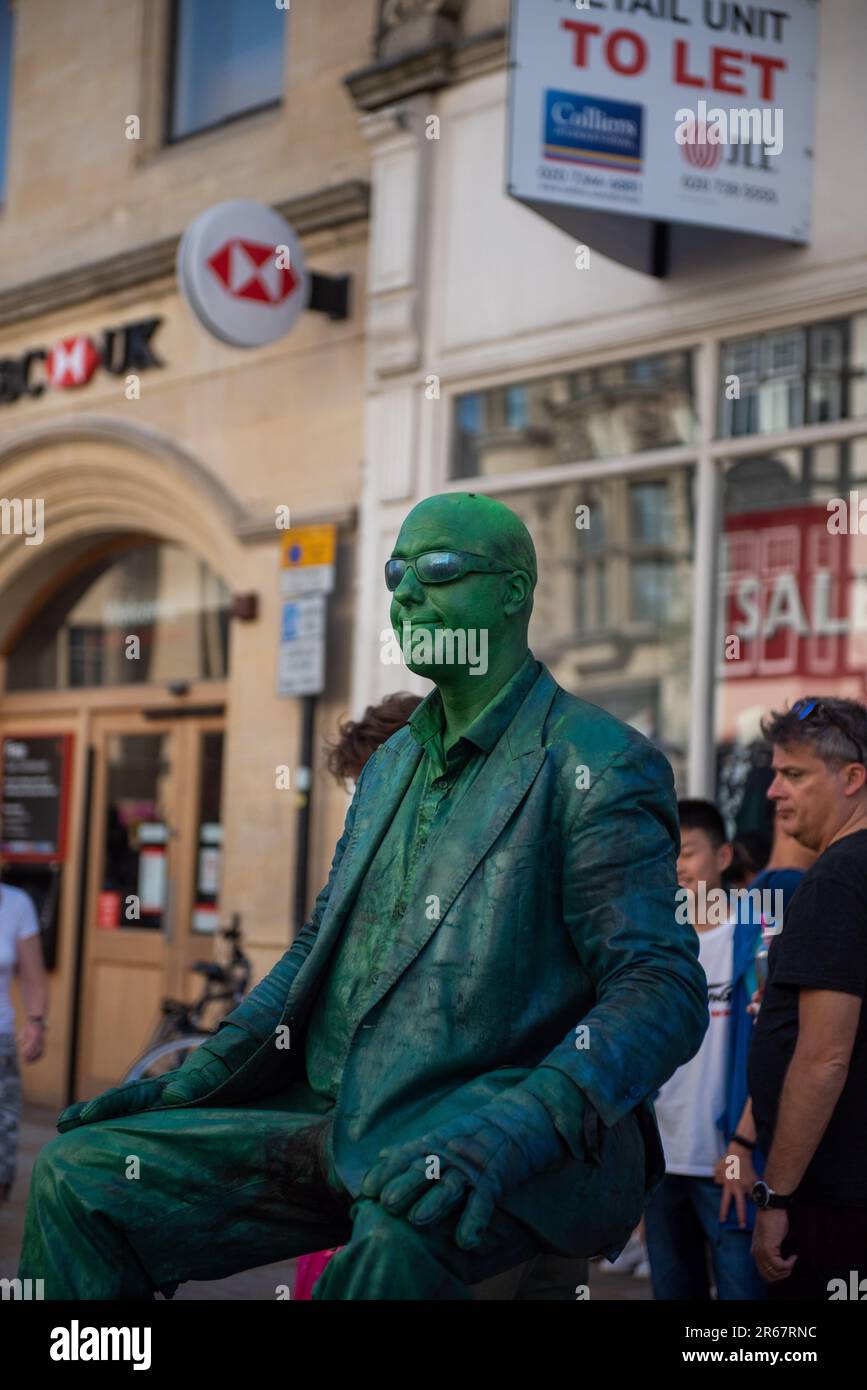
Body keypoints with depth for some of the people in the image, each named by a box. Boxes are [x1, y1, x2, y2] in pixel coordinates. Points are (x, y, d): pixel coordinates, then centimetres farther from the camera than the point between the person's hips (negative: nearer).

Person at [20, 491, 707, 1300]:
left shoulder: (599, 765, -5)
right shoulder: (391, 764, 20)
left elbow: (665, 994, -14)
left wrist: (508, 1133, -29)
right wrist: (195, 1080, 11)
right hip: (334, 1119, 7)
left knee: (397, 1233, -40)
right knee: (81, 1174, -6)